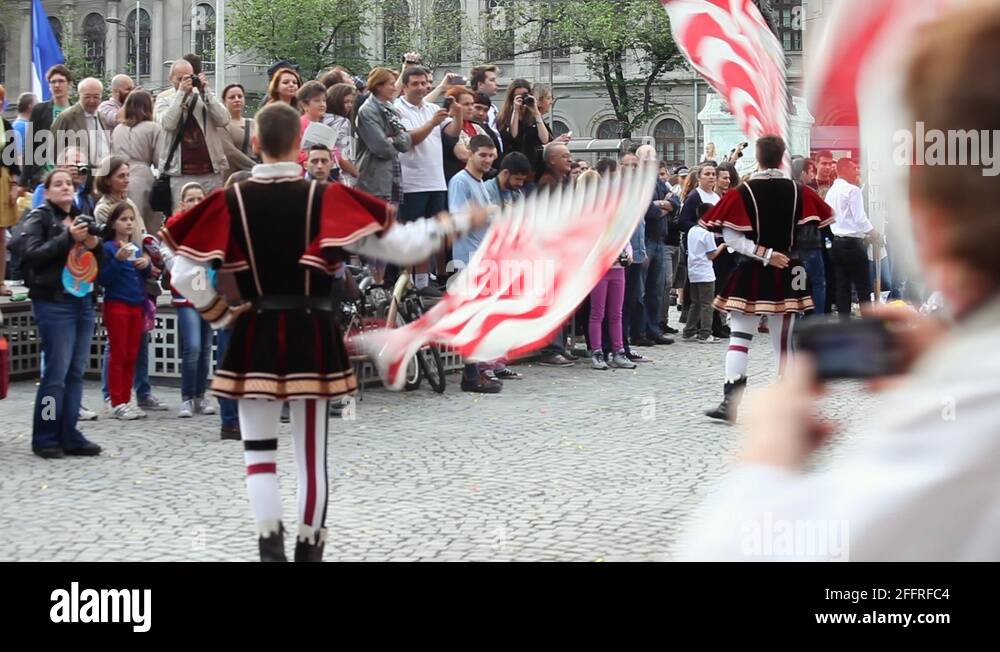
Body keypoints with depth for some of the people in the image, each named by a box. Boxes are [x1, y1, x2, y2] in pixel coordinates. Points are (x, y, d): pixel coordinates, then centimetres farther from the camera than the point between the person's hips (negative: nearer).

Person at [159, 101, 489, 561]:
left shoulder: (231, 201, -7)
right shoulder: (327, 198, -8)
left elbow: (184, 272, -9)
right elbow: (397, 245, -10)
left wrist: (219, 314, 5)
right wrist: (455, 223, 2)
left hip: (255, 336, 0)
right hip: (312, 336, 0)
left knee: (259, 450, 10)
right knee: (311, 452, 11)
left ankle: (271, 545, 0)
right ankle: (309, 548, 20)